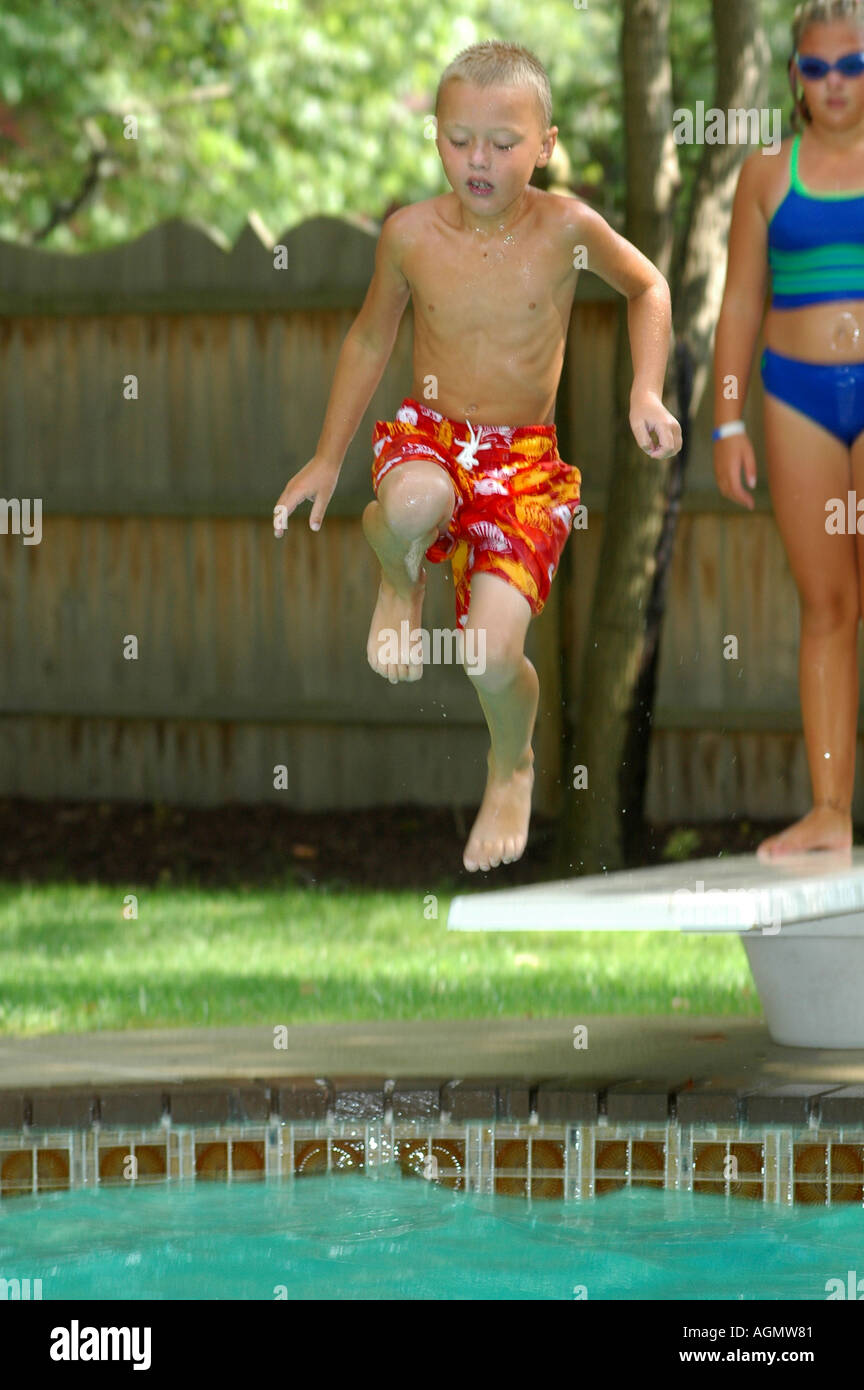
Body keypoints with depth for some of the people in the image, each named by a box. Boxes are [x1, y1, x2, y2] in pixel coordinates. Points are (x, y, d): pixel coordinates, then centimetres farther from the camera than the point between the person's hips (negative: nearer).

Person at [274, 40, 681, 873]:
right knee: (414, 506, -41)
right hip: (430, 434, 1)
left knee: (493, 652, -18)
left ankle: (511, 764, 19)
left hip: (526, 459, -1)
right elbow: (370, 339, 11)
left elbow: (647, 288, 9)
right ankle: (399, 579, -1)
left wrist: (647, 392, -5)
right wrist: (327, 459, 14)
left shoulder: (566, 229, -11)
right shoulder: (410, 234, -7)